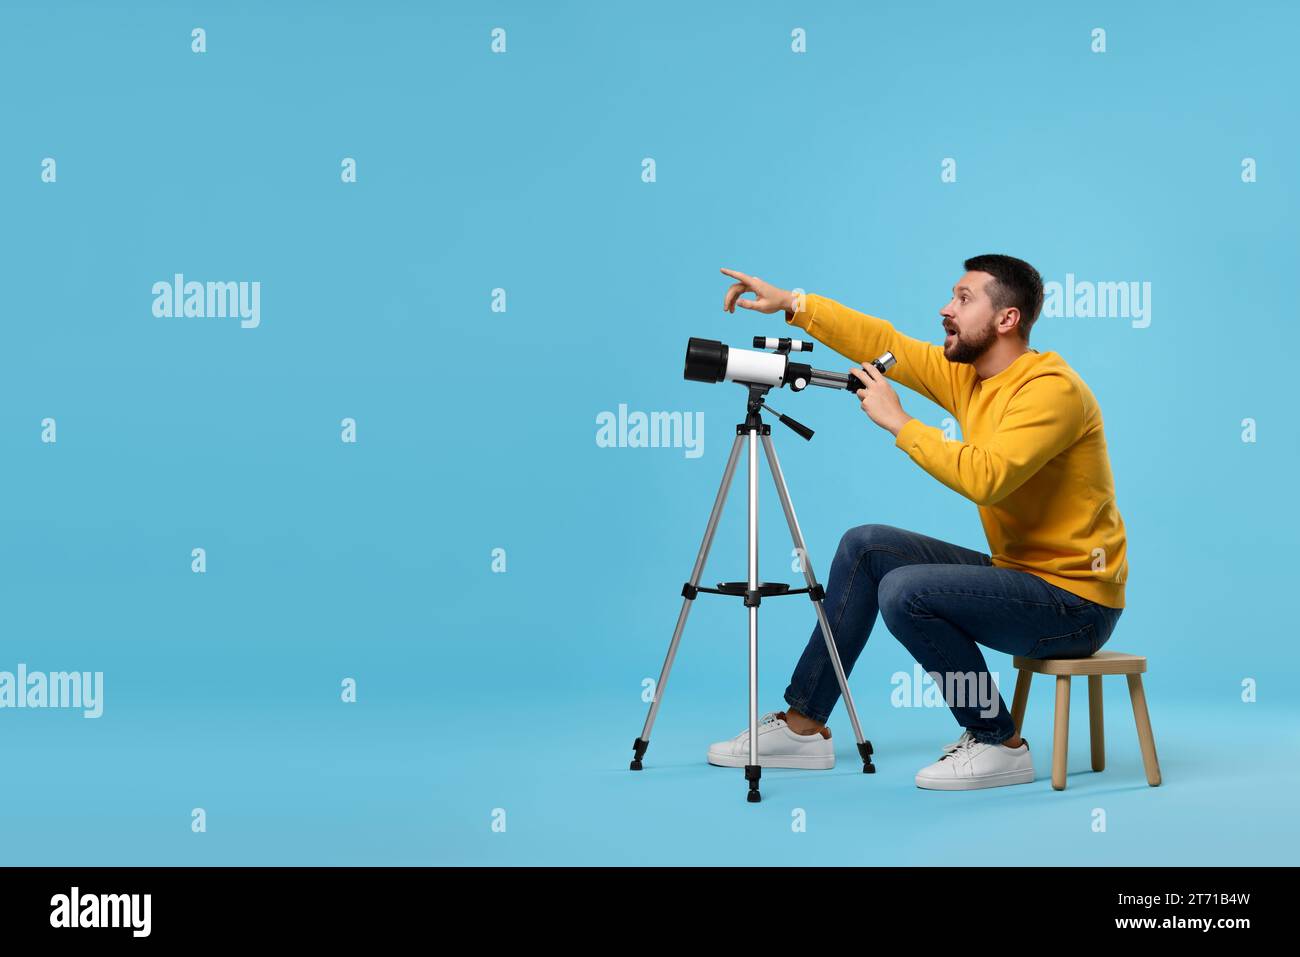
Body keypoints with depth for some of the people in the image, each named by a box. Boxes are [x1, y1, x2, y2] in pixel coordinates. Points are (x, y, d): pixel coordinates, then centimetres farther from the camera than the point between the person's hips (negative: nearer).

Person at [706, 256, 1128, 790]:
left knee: (906, 593, -25)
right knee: (866, 548, 6)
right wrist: (793, 304, 2)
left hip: (1074, 600, -9)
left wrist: (898, 422, -24)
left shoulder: (1053, 388, -21)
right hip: (1016, 571, 9)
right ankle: (803, 725, 12)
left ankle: (1001, 745, -8)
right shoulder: (968, 376, 5)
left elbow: (985, 477, -33)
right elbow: (884, 344, 9)